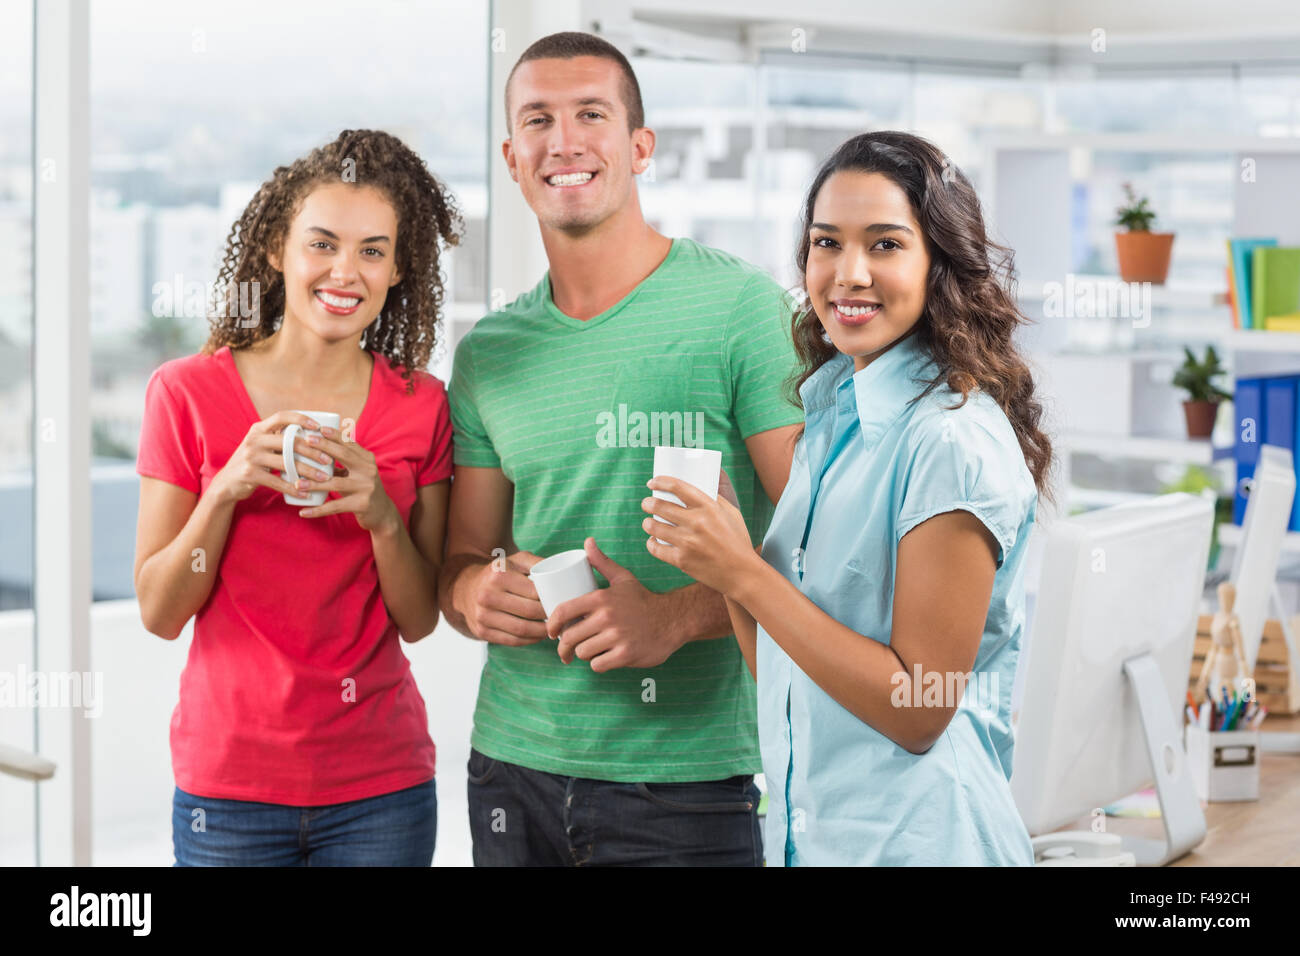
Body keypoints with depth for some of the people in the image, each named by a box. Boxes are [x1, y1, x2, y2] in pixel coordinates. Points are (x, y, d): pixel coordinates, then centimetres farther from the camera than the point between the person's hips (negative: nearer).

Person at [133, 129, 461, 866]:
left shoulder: (420, 406, 1)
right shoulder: (188, 392, -4)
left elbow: (419, 620, 2)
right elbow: (159, 612, -4)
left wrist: (381, 515, -16)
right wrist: (227, 490, -18)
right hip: (228, 776, -1)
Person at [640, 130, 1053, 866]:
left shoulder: (956, 440, -17)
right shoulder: (836, 417, 8)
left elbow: (918, 709, -19)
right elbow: (783, 679, 8)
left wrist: (743, 575, -20)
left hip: (917, 837, -8)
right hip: (807, 830, 8)